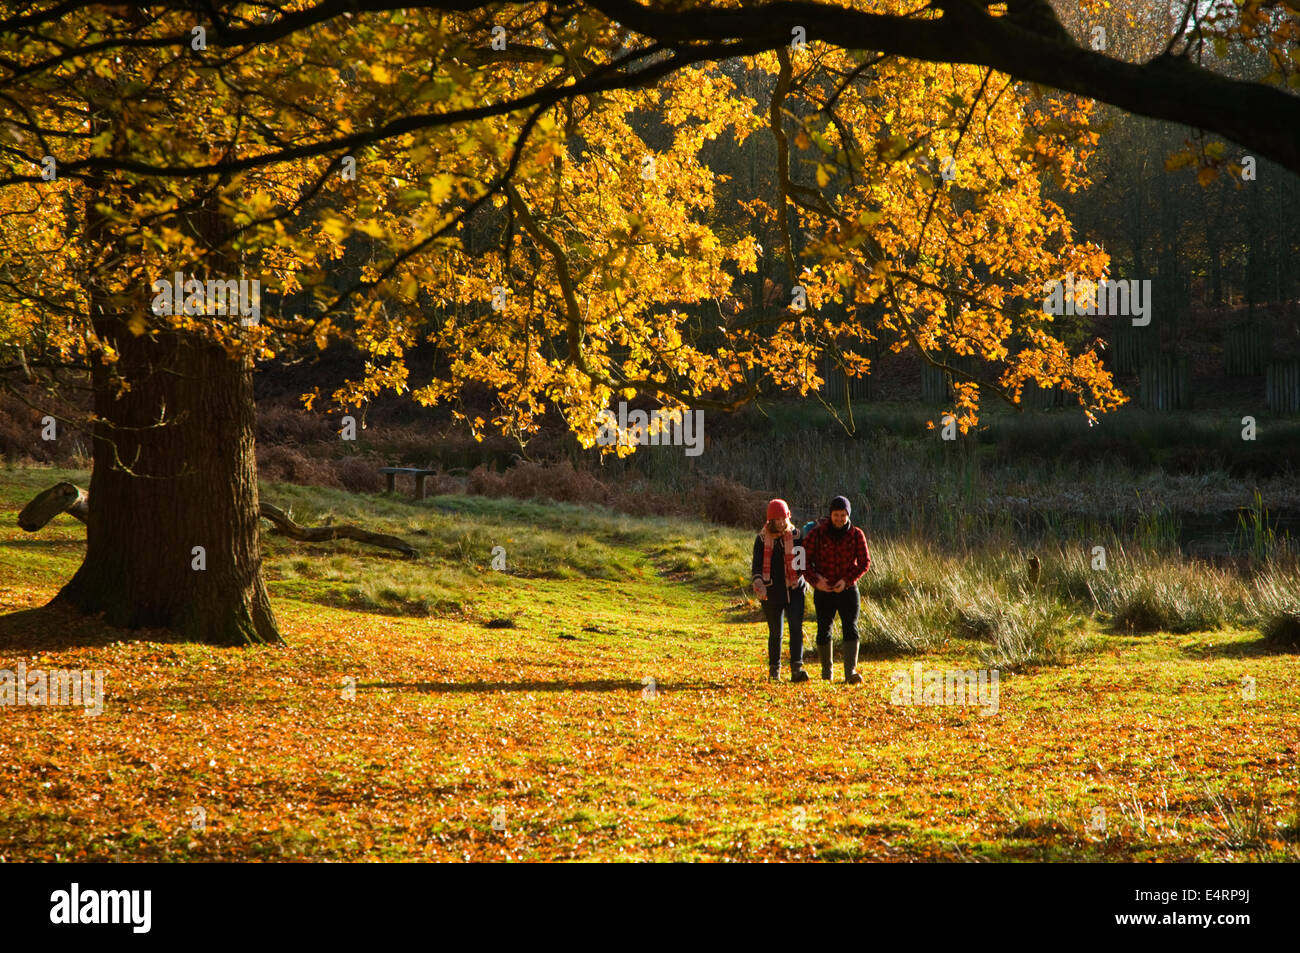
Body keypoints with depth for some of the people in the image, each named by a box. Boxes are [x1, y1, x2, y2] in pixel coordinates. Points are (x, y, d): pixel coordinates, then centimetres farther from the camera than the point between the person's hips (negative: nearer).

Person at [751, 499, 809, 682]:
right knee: (775, 632, 6)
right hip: (772, 593, 0)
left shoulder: (796, 536, 6)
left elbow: (803, 561, 18)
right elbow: (757, 564, -3)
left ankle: (797, 669, -19)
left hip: (794, 590, 1)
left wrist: (805, 582, 19)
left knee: (796, 628, -13)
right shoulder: (762, 539, 2)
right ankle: (774, 669, 20)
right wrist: (758, 584, -20)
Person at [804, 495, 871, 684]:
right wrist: (815, 579, -17)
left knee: (851, 629, -14)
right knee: (824, 631, 8)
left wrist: (847, 580, -14)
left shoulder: (856, 535, -4)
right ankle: (826, 670, 28)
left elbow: (865, 563, 0)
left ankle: (851, 672, -23)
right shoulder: (817, 533, -7)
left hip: (848, 590, 0)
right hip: (824, 591, 0)